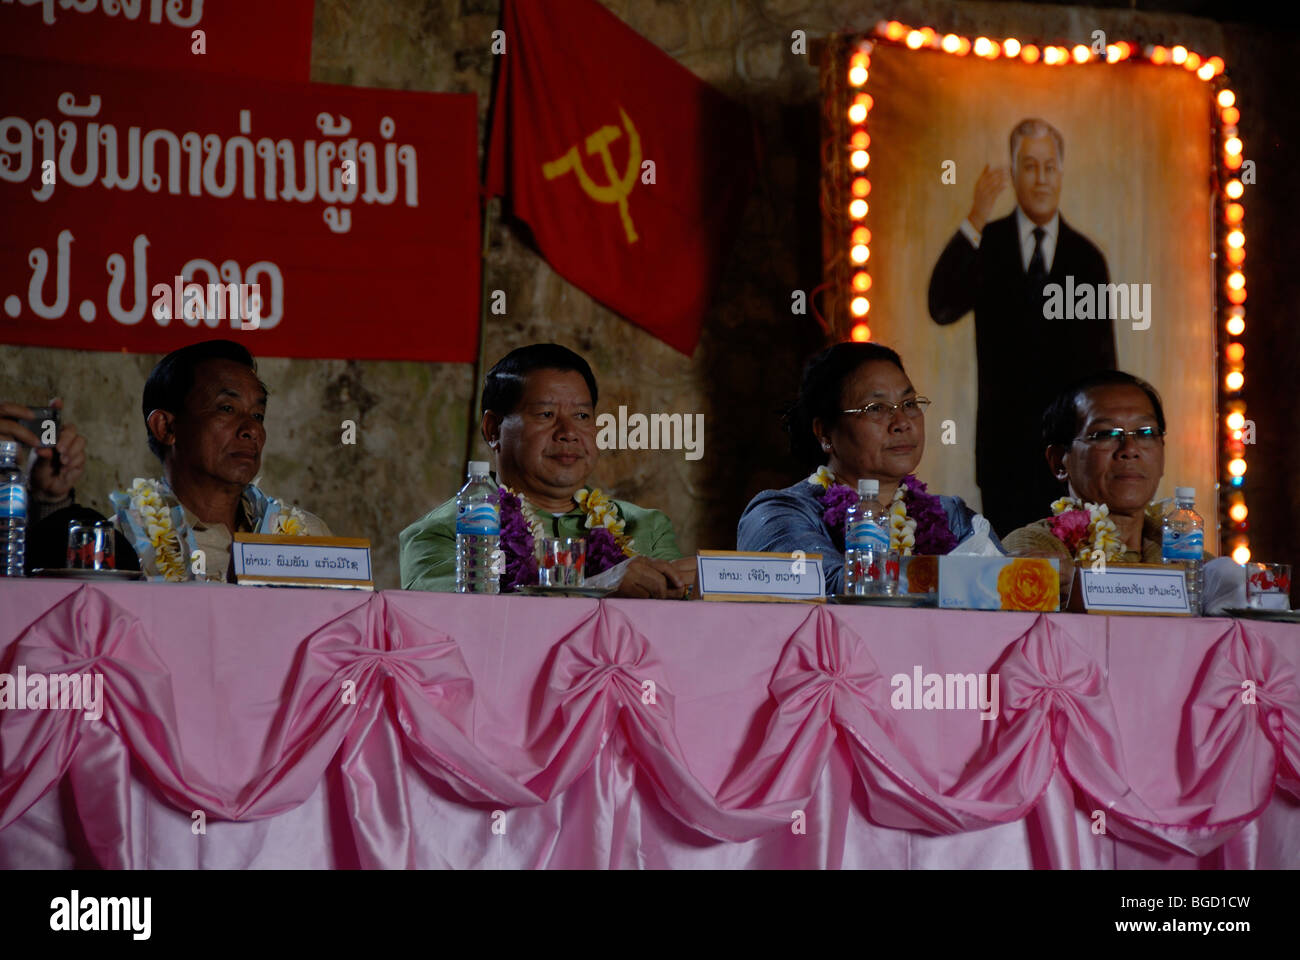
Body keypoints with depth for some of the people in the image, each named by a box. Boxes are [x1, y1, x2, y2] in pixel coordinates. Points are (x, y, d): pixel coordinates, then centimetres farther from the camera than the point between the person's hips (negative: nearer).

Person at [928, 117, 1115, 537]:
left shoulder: (1087, 258, 7)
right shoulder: (987, 244, 5)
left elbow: (1102, 361, 9)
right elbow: (942, 308, -13)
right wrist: (974, 221, -22)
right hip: (1004, 446, 0)